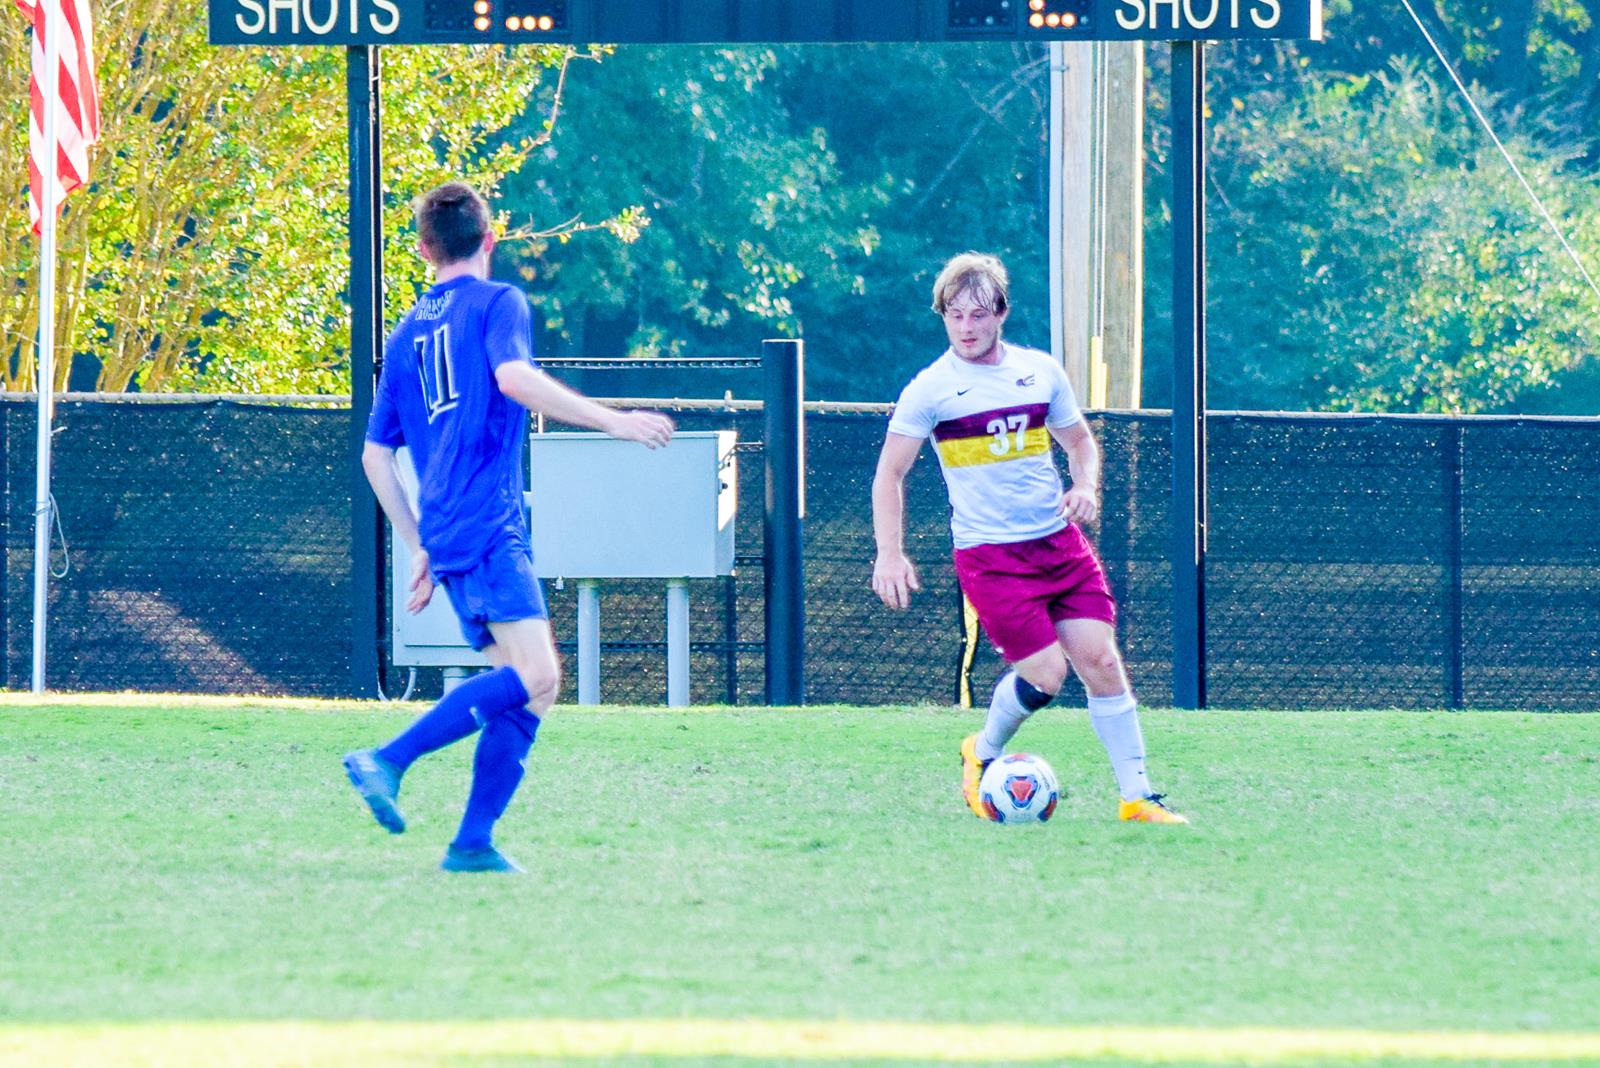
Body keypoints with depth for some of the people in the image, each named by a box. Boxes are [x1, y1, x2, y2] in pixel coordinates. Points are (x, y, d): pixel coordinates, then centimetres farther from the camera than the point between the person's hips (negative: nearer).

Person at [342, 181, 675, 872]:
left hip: (443, 534, 8)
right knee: (534, 676, -17)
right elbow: (514, 376, -18)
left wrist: (419, 548, 26)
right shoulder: (496, 302, 3)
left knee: (528, 690, 8)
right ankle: (390, 761, -26)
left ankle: (473, 842, -2)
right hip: (490, 528, -8)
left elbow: (375, 455, 22)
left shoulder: (406, 335, 22)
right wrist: (611, 421, -16)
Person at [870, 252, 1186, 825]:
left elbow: (1079, 440, 20)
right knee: (1045, 675, -11)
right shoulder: (930, 389, -4)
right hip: (991, 555, -4)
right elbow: (890, 473, -1)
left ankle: (1137, 798, 0)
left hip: (1059, 541, 4)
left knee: (1101, 659, -5)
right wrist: (890, 553, -11)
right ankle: (984, 752, 19)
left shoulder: (1041, 371, 8)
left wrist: (1085, 486, -1)